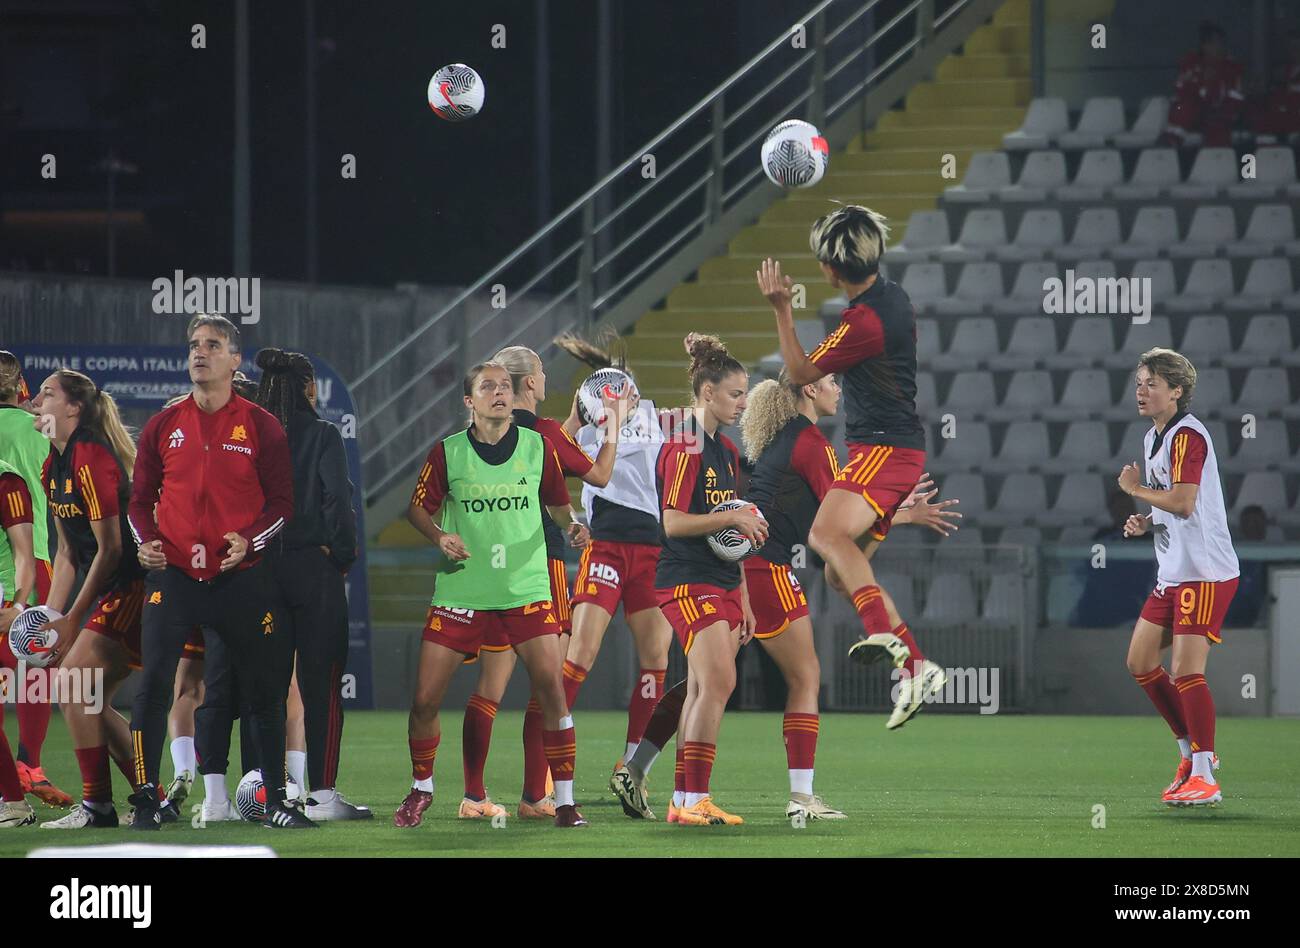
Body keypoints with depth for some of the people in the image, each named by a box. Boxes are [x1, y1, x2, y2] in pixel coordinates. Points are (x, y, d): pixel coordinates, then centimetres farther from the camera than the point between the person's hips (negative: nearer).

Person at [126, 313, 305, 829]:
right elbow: (140, 499, 14)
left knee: (265, 690, 4)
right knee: (152, 685, -10)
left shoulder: (261, 427, 1)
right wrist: (146, 541, -5)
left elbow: (282, 501, 2)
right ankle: (146, 799, -3)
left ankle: (276, 800, 15)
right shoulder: (162, 427, 7)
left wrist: (249, 540, -14)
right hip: (173, 575, 1)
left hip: (239, 576, -1)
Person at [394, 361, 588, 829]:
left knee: (551, 689, -13)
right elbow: (418, 508, 7)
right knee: (424, 700, -1)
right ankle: (420, 788, 25)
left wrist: (571, 525, -8)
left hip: (526, 591, 0)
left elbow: (558, 503, 13)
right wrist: (439, 535, -12)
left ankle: (564, 801, -3)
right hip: (460, 592, 0)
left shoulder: (538, 447, 2)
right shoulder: (446, 452, -2)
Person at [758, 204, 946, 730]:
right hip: (889, 450, 10)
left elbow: (801, 372, -7)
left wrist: (781, 308, -2)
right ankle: (915, 667, 11)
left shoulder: (865, 320, -18)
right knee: (842, 574, 10)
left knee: (827, 533, -32)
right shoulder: (891, 296, 12)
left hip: (884, 450, -10)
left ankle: (882, 631, -47)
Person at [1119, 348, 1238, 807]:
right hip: (1172, 574, 10)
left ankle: (1203, 776, -7)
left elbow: (1183, 502, -24)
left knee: (1186, 669, -12)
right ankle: (1193, 750, 20)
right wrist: (1145, 521, 8)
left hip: (1205, 572, -10)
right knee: (1140, 662, 9)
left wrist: (1136, 489, -9)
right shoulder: (1153, 438, 16)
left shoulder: (1188, 435, -15)